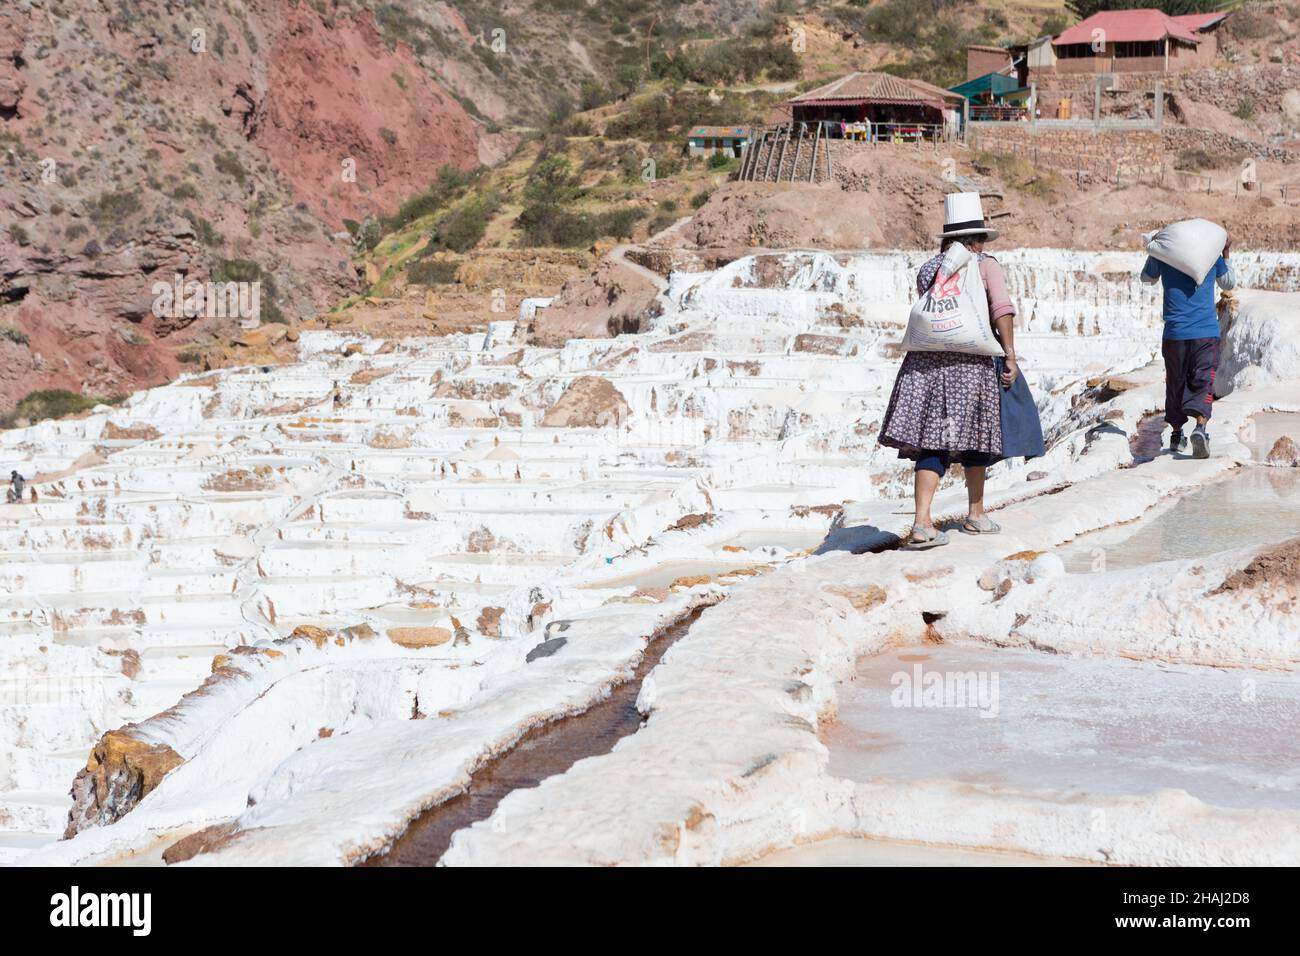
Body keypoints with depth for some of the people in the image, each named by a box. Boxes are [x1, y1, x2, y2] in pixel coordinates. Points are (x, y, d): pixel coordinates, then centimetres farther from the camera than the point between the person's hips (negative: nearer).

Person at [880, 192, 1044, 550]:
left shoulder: (928, 269, 14)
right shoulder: (985, 265, 1)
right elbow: (1002, 309, -11)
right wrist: (1010, 355, -9)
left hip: (926, 360, 3)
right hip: (972, 361, -3)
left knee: (931, 443, -1)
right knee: (974, 432, 14)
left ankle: (922, 523, -14)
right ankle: (975, 515, 26)